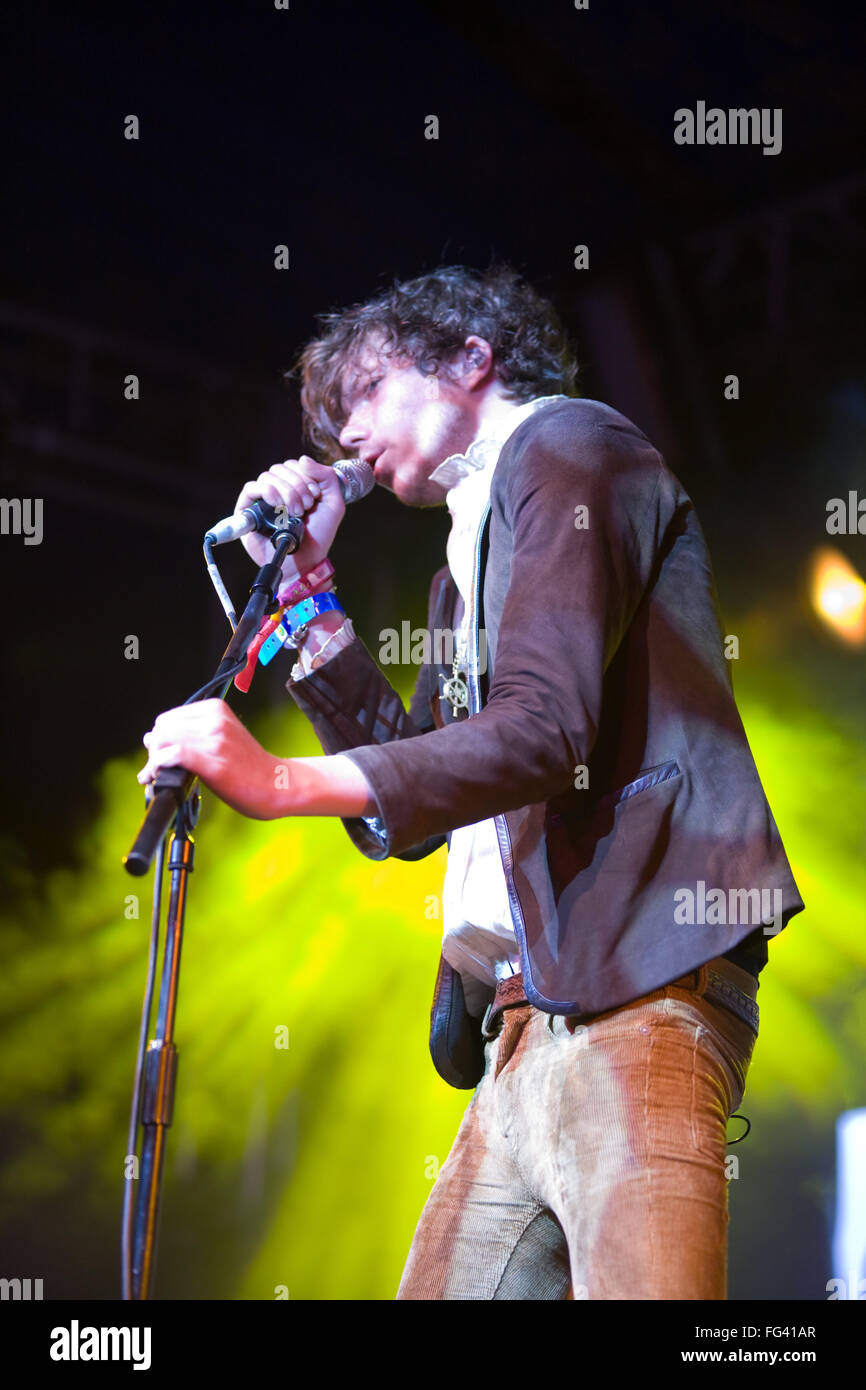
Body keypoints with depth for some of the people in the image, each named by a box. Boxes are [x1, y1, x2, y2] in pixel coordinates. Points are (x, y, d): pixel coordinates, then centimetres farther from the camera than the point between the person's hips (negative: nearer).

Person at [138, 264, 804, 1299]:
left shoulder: (567, 446, 1)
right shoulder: (468, 561, 30)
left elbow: (547, 732, -15)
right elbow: (404, 811, 26)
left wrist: (279, 782, -21)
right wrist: (306, 586, 23)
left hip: (632, 996, -9)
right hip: (525, 1023, 9)